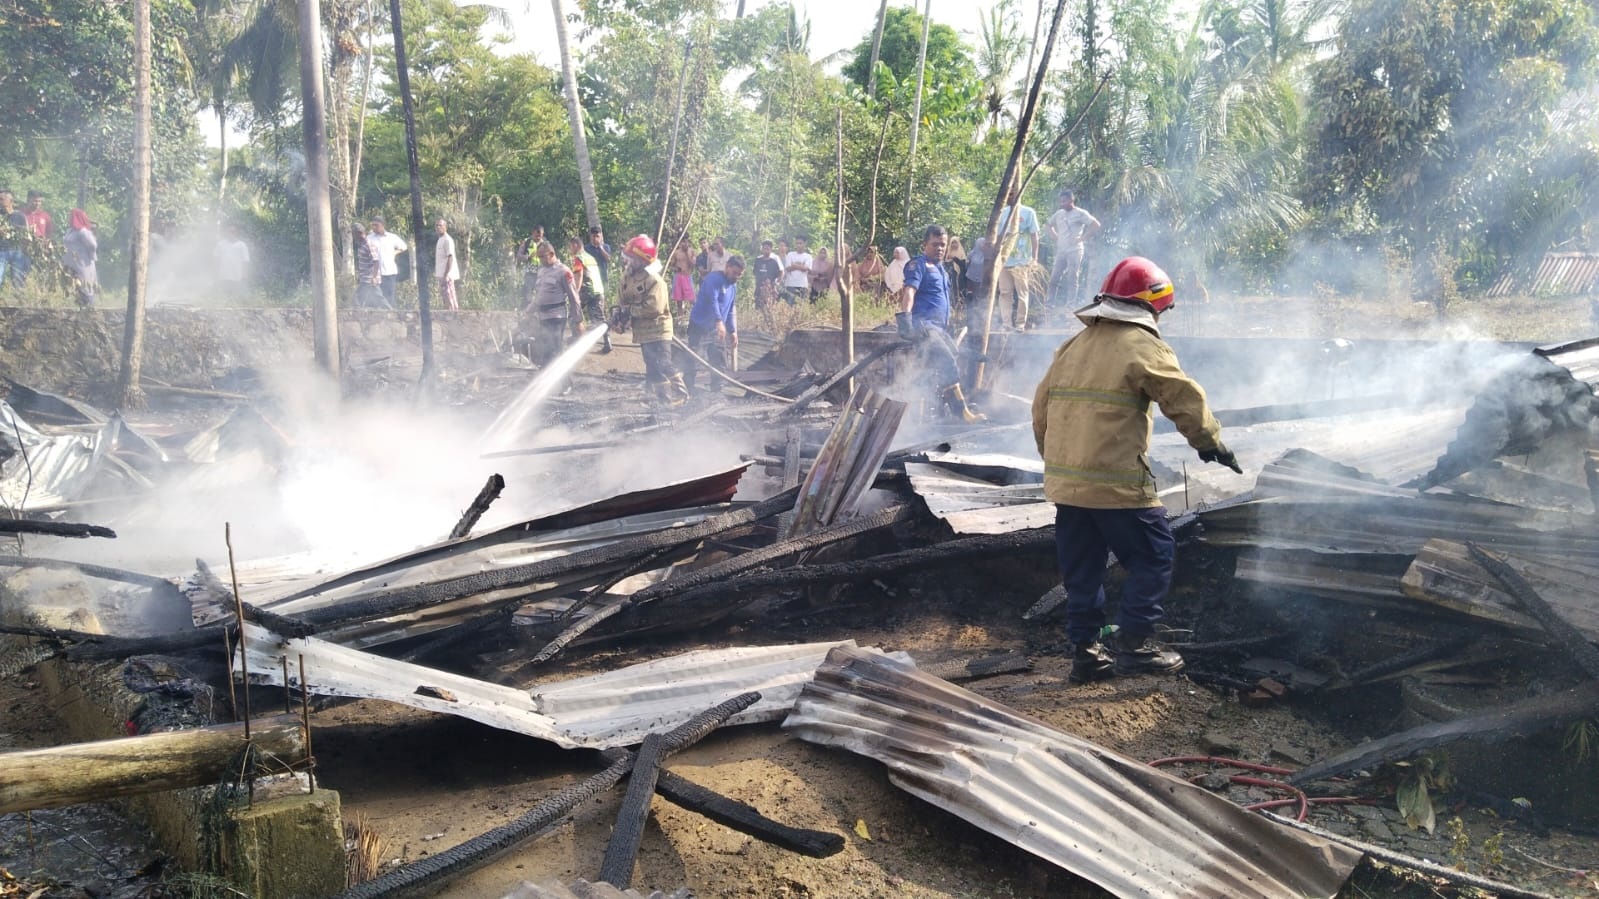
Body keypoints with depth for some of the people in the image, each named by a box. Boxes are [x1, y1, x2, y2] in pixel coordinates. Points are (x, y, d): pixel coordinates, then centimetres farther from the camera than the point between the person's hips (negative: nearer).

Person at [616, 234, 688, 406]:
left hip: (658, 331, -8)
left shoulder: (654, 280, -20)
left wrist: (630, 310, -19)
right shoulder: (627, 277, 5)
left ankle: (680, 395, -2)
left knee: (663, 364, -11)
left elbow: (654, 308, -28)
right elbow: (625, 301, 15)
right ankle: (665, 397, 21)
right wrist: (624, 315, -6)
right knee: (652, 367, 13)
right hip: (643, 332, 8)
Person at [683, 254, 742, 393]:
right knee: (693, 362, -7)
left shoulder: (733, 286, 12)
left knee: (720, 363, 8)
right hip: (699, 326, -8)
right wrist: (719, 321, -40)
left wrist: (733, 331, 15)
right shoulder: (714, 279, -14)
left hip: (717, 329, 8)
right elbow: (712, 300, -29)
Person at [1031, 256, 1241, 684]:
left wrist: (1052, 456, 29)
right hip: (1117, 483, -7)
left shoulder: (1073, 346, 16)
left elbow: (1041, 405, 19)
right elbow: (1184, 398, -6)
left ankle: (1085, 650, 17)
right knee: (1153, 556, 7)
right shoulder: (1141, 345, -6)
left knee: (1082, 568, 13)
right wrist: (1211, 442, 9)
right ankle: (1134, 642, 5)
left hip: (1064, 482, 7)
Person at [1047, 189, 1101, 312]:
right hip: (1060, 250, 6)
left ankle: (1071, 303, -7)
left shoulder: (1080, 213, -3)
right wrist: (1053, 236, 14)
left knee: (1072, 278, -7)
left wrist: (1083, 238, -10)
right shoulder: (1059, 213, 14)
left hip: (1074, 250, -6)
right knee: (1054, 277, 1)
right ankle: (1051, 301, 6)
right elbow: (1049, 224, 31)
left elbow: (1096, 225, -7)